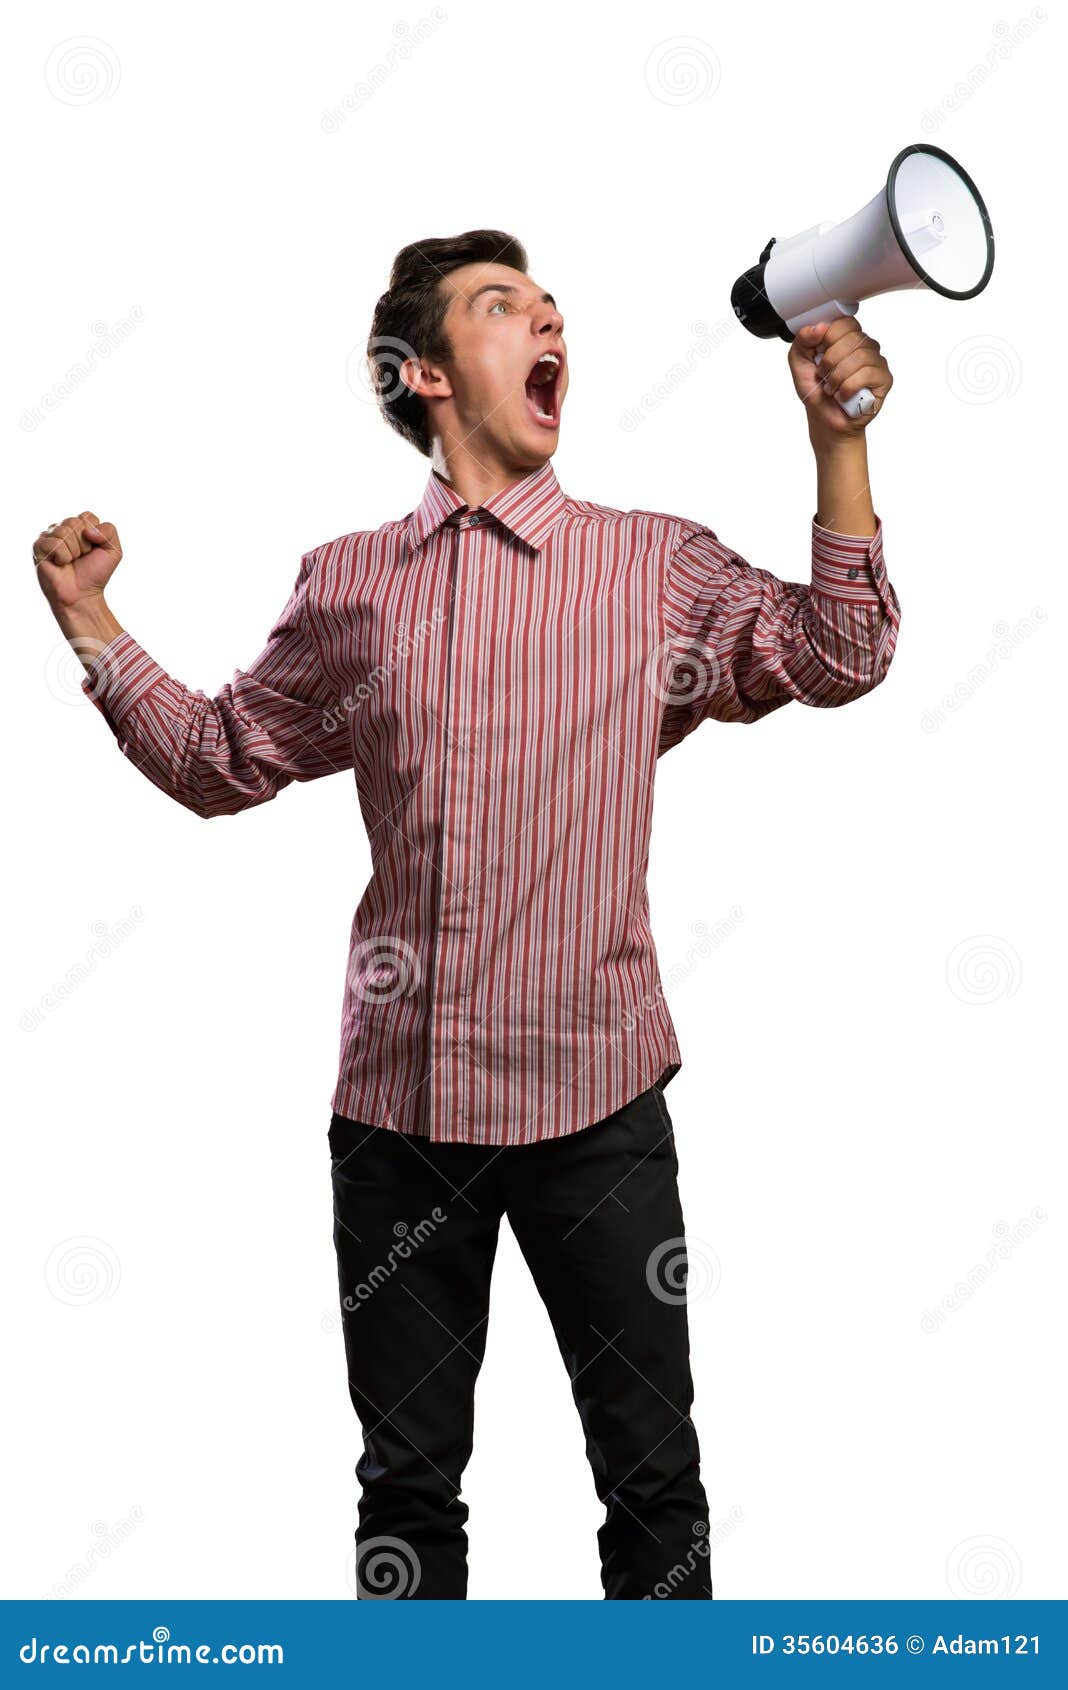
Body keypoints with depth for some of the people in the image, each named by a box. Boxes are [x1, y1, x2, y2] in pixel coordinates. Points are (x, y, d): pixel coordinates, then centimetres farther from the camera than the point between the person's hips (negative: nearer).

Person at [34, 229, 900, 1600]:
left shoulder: (655, 563, 2)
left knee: (651, 1475, 10)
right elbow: (219, 761, 16)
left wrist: (838, 441, -14)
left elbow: (836, 656, -6)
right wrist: (88, 625, 7)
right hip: (397, 1097, 2)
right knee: (408, 1479, 15)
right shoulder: (345, 585, 7)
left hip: (595, 1092, -1)